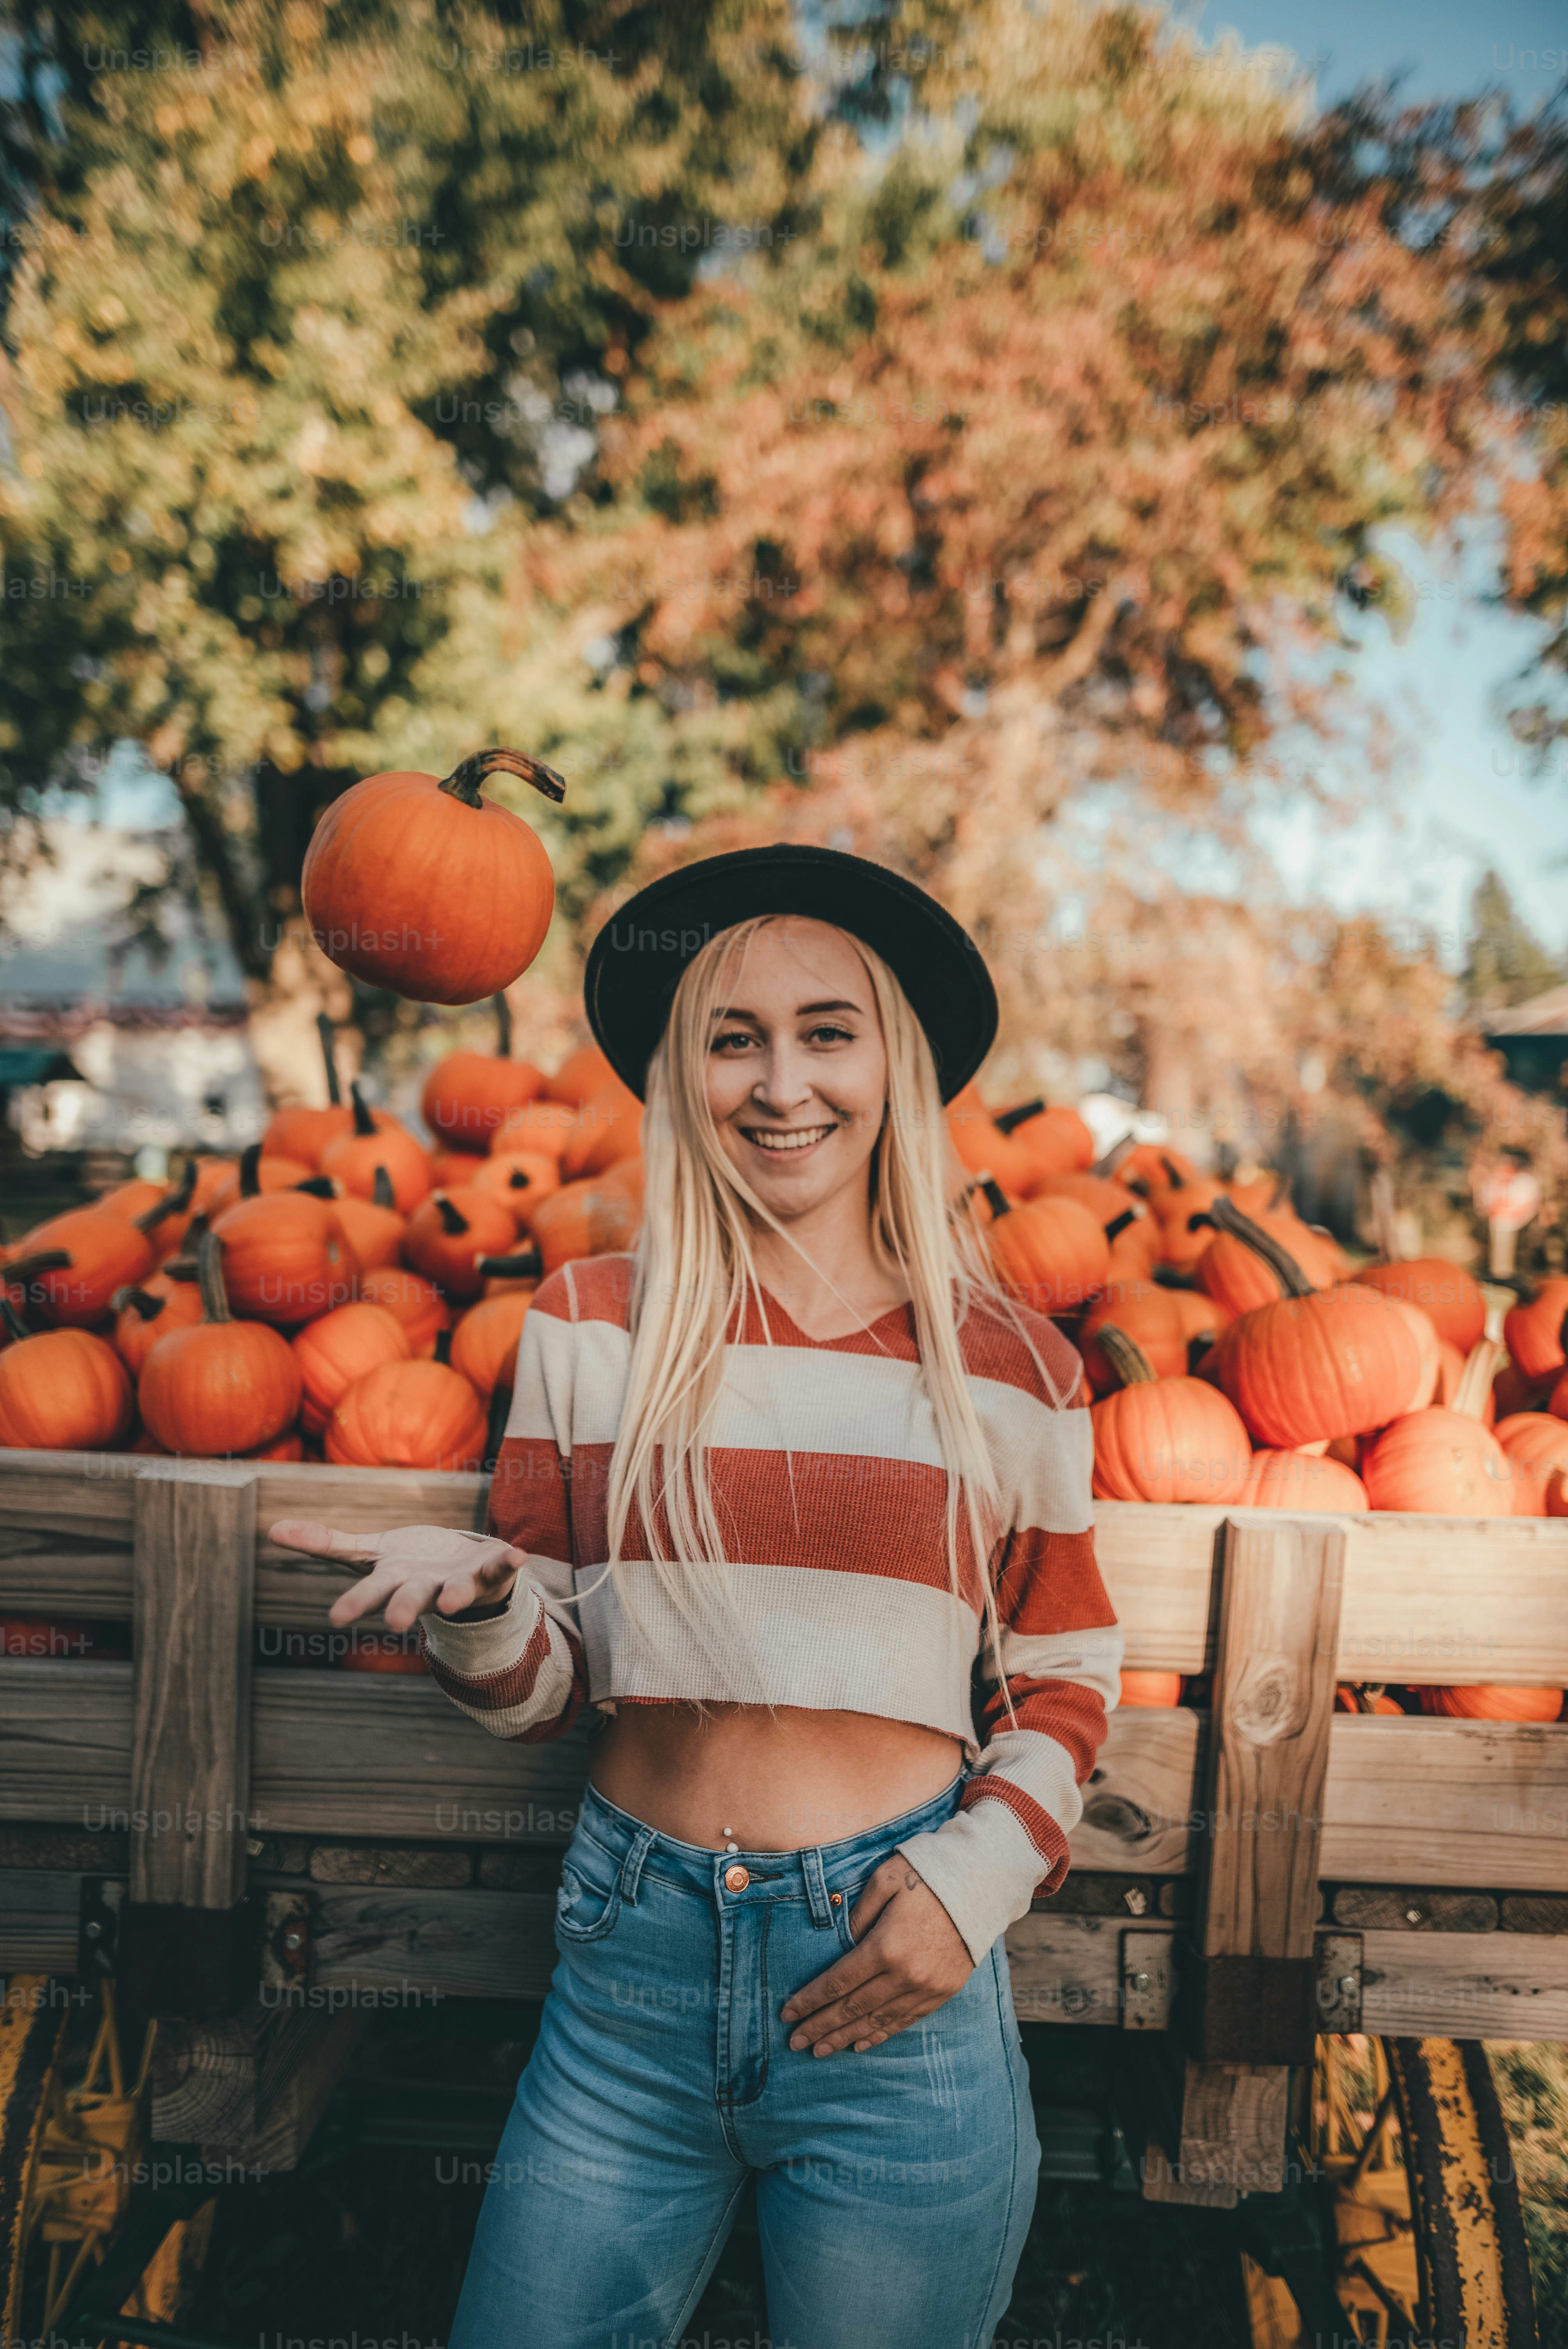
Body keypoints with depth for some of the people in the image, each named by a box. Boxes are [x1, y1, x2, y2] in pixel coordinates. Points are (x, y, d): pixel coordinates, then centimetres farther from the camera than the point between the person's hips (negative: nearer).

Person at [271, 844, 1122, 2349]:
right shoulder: (591, 1326, -1)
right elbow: (541, 1689, 3)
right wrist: (471, 1603, -18)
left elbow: (1067, 1682, 7)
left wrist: (978, 1876, -8)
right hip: (635, 1957, 1)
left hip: (891, 1975, 0)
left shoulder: (1011, 1369, -2)